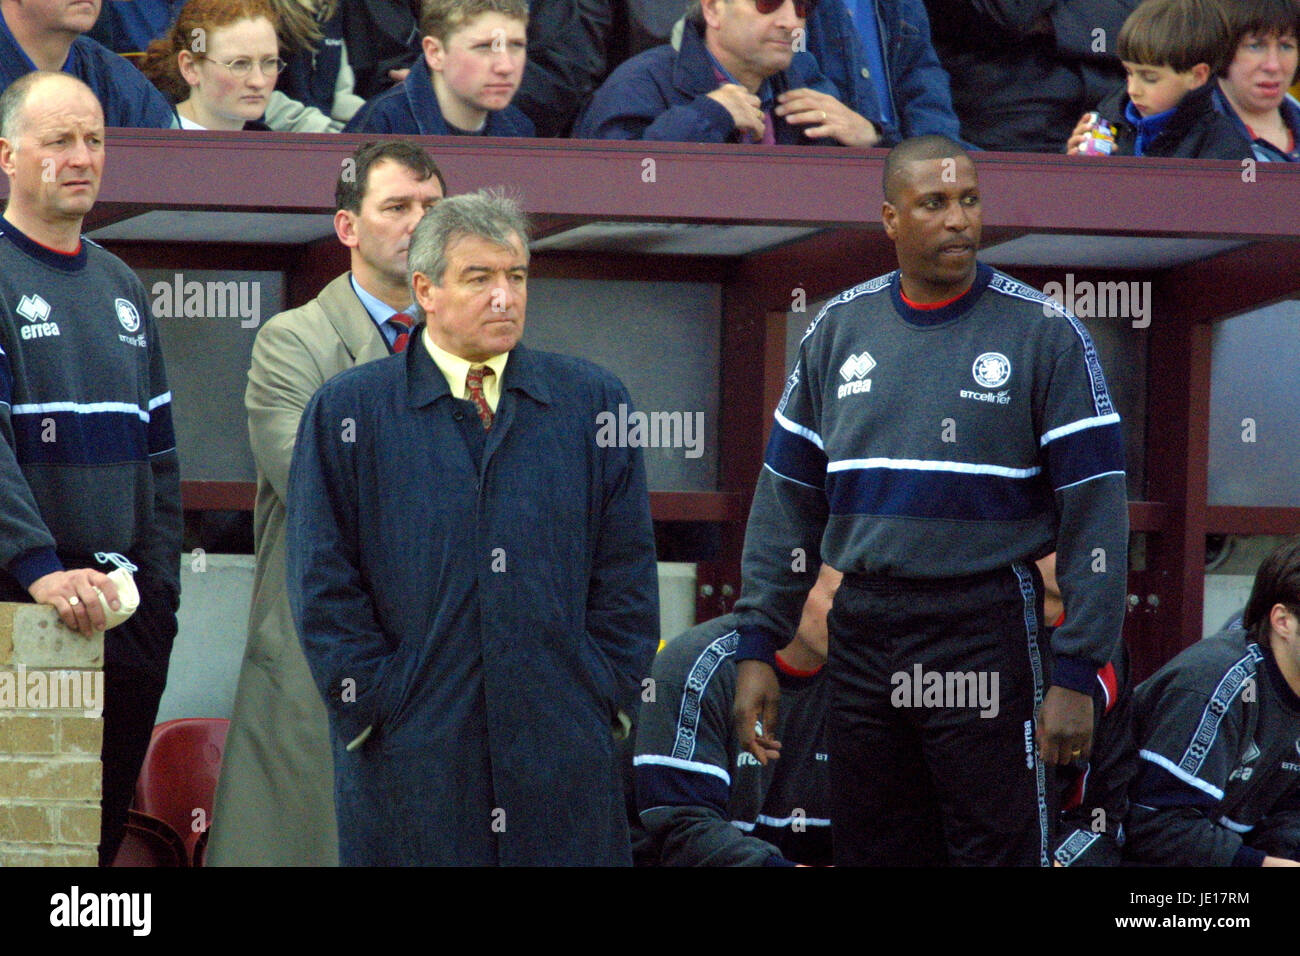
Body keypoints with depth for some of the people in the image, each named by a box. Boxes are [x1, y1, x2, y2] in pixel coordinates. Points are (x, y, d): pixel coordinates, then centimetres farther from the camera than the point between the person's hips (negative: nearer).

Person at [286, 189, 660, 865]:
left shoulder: (591, 402, 11)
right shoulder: (347, 411, 6)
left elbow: (627, 572, 11)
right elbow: (325, 586, 3)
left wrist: (605, 692, 1)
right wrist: (372, 701, -6)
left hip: (562, 746, 2)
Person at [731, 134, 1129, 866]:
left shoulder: (1043, 332, -3)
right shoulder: (840, 328, 9)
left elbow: (1096, 511, -6)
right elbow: (788, 498, 13)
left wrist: (1077, 675, -12)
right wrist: (757, 648, 7)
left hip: (986, 639, -4)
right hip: (861, 634, 4)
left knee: (1000, 849, -4)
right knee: (871, 851, 8)